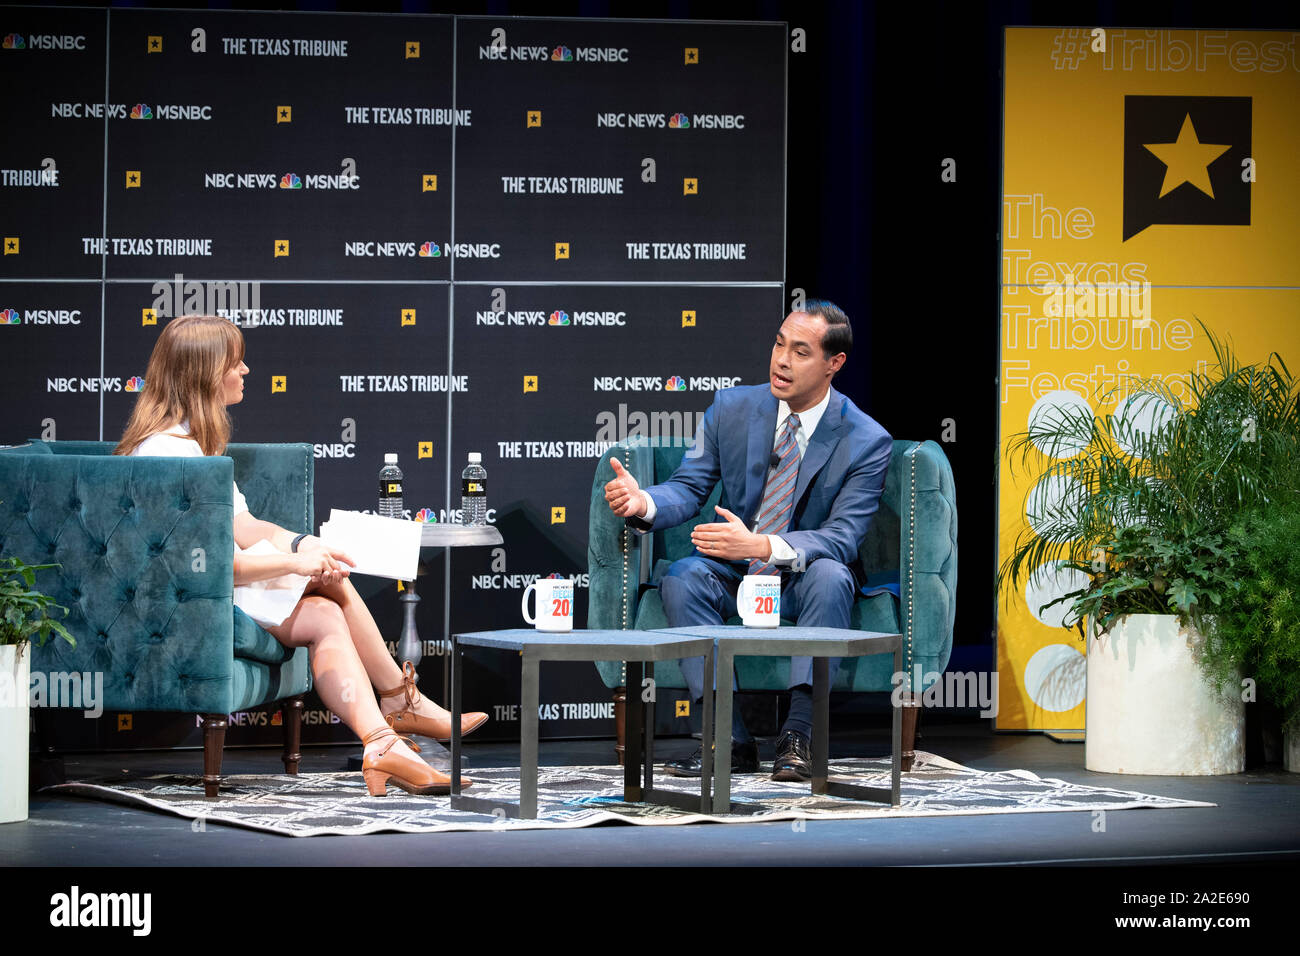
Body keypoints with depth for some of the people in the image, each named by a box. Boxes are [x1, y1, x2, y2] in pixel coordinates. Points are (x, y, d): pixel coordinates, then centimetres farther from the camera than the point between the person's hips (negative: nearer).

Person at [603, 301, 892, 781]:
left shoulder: (867, 441, -12)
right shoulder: (732, 407, -2)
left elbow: (841, 538, -19)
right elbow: (688, 487, -3)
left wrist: (761, 545, -37)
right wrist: (643, 502, -28)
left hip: (804, 581, -3)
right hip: (733, 577, 3)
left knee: (830, 576, -36)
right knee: (681, 576, -28)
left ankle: (798, 734, -35)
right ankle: (729, 739, -29)